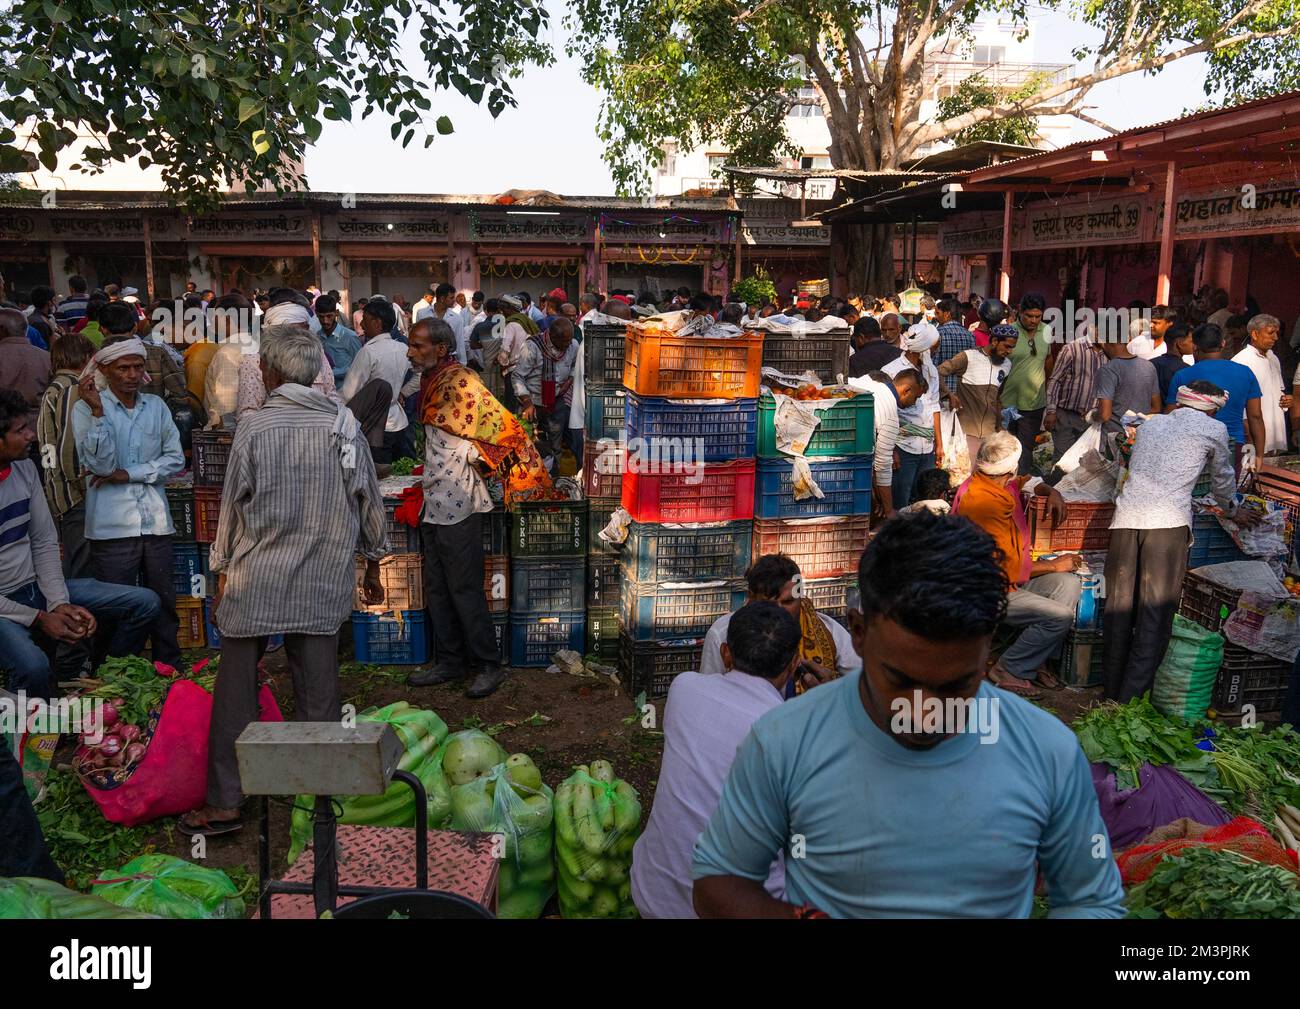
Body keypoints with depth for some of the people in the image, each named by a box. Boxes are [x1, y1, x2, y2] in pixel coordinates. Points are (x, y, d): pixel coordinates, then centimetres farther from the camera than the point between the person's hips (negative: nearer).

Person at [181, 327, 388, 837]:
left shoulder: (255, 426, -6)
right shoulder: (344, 422, 1)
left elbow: (233, 506, -1)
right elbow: (368, 499, 7)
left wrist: (221, 575, 9)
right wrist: (373, 565, 19)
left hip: (257, 580, -2)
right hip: (325, 582, 2)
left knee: (235, 690, 8)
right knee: (318, 692, 8)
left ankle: (224, 803, 13)